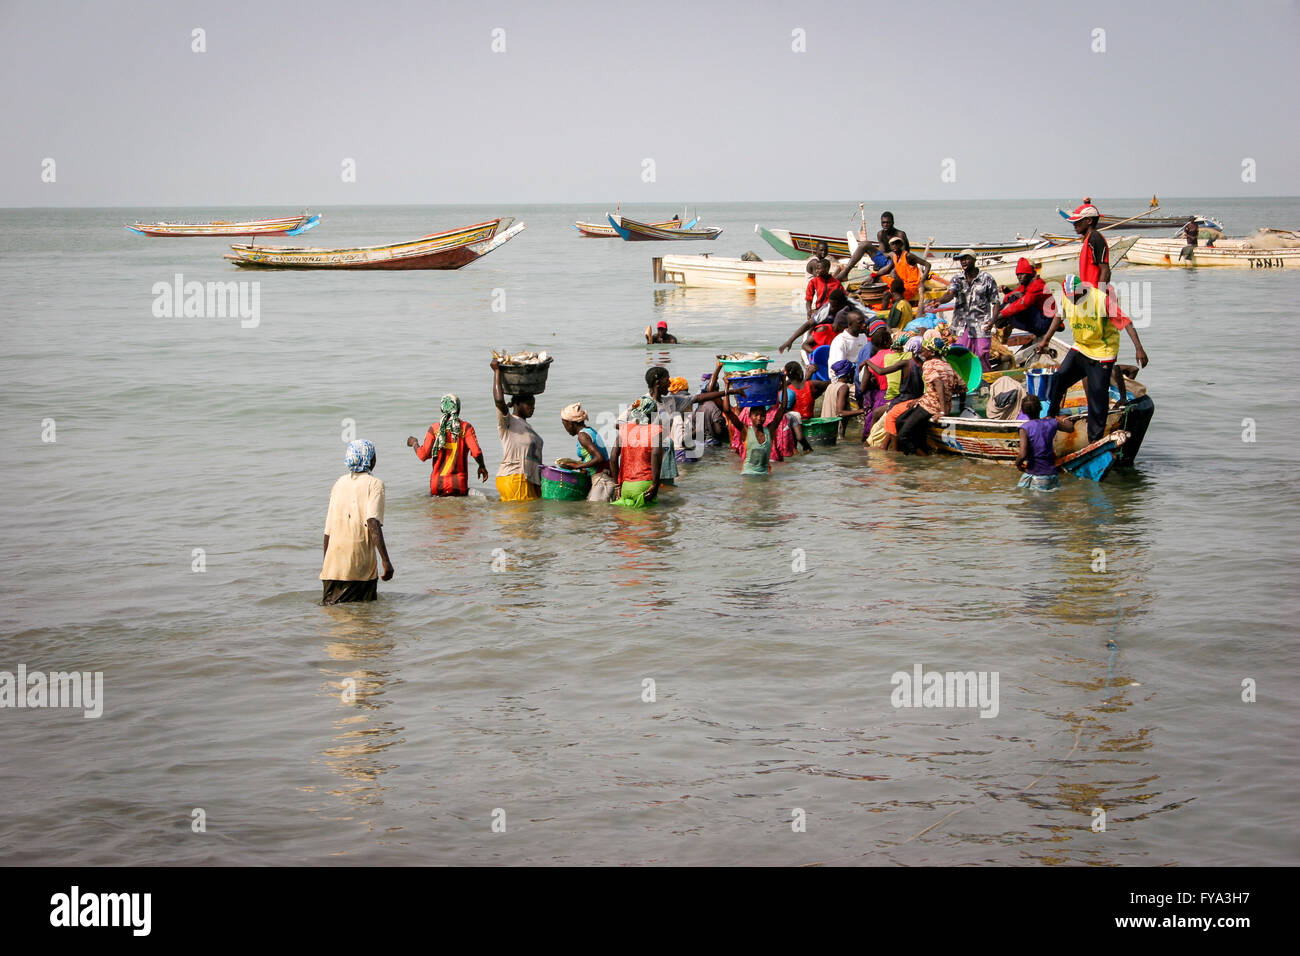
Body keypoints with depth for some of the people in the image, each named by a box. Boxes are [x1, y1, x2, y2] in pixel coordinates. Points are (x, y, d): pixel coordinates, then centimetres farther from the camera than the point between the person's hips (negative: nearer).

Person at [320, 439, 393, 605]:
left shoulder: (339, 484, 13)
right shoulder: (374, 484, -2)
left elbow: (328, 531, 14)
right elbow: (373, 524, -16)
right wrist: (386, 561, -19)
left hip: (334, 565, 4)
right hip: (361, 566, -4)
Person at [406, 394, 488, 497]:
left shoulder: (434, 429, 0)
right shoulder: (466, 427, -2)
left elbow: (423, 455, -3)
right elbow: (476, 452, -12)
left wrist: (414, 443, 17)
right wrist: (482, 466, 7)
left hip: (437, 484, 1)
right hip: (458, 484, -1)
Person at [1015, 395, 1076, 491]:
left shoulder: (1025, 428, -11)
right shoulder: (1051, 423, 1)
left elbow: (1023, 455, -19)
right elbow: (1070, 428, 22)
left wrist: (1017, 463, 3)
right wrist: (1064, 419, 43)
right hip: (1052, 474, 4)